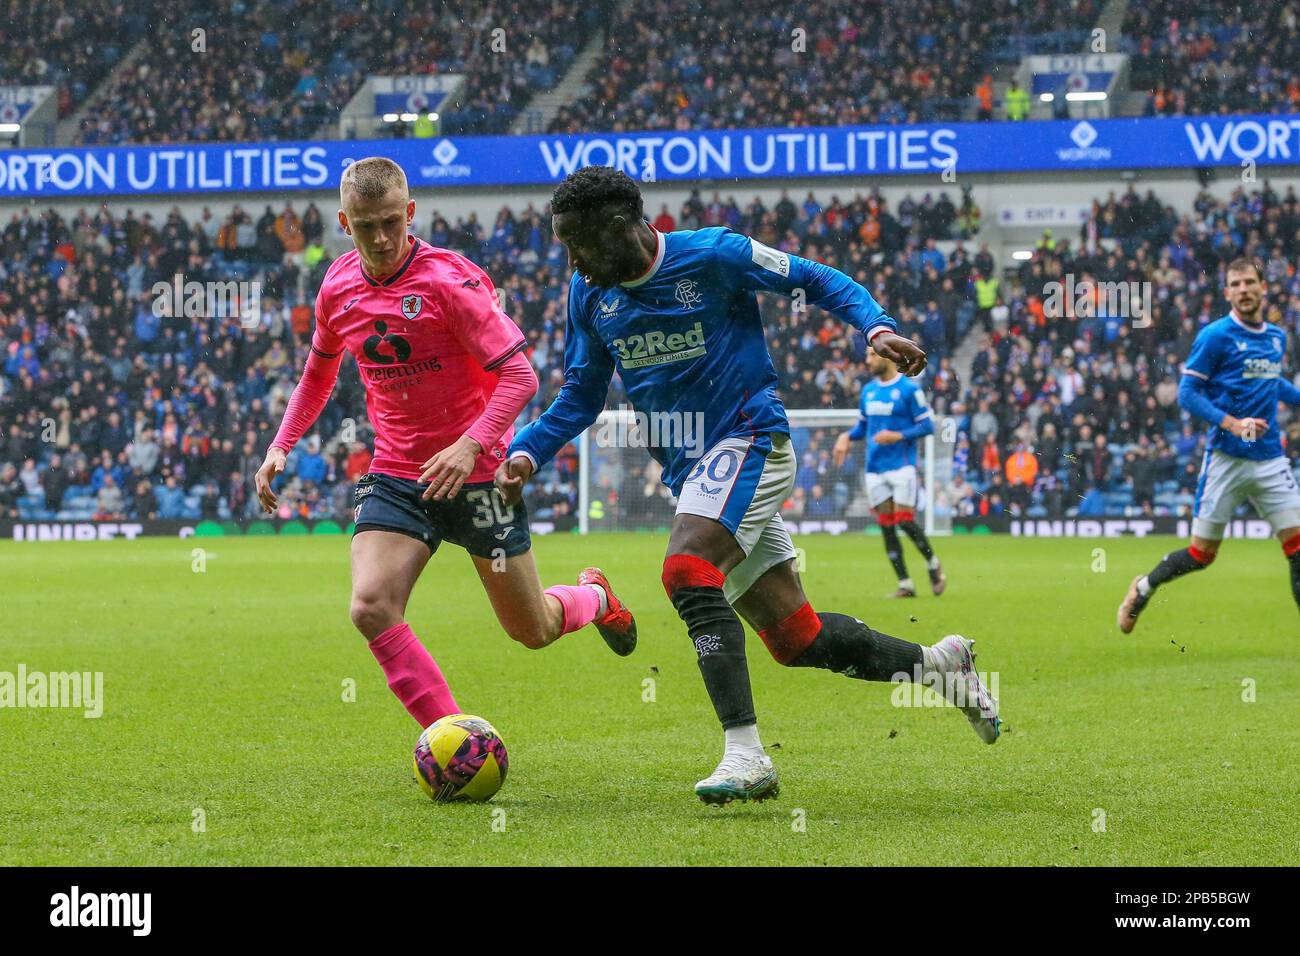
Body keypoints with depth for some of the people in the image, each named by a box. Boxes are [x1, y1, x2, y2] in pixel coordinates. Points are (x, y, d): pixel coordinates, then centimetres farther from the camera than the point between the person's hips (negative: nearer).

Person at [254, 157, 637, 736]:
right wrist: (281, 445, 9)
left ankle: (594, 597, 46)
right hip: (396, 475, 4)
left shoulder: (449, 280, -17)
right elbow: (318, 373, 20)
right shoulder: (339, 288, 0)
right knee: (371, 608, -22)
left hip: (475, 472, -4)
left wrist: (472, 444, -34)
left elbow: (519, 376, -20)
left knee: (532, 630, 9)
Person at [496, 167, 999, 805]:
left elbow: (817, 280, 0)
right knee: (795, 639, 4)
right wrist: (527, 452, -2)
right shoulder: (589, 295, 4)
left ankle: (745, 754, -30)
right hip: (689, 471, 7)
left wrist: (877, 328, -16)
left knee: (686, 572, -30)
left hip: (749, 439, -6)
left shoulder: (713, 254, -12)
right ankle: (937, 664, 25)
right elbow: (581, 394, 14)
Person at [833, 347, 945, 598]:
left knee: (904, 521, -11)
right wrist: (847, 436, 2)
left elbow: (927, 425, -7)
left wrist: (898, 436, -18)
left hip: (902, 465, -6)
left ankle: (933, 565, 14)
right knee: (886, 526, 1)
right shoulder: (868, 390, 13)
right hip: (875, 468, 6)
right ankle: (905, 585, 6)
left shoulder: (909, 388, -6)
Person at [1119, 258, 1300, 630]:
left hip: (1270, 460, 5)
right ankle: (1143, 588, 28)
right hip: (1226, 458, -5)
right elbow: (1187, 393, -10)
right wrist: (1231, 423, -21)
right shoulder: (1215, 335, -8)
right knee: (1202, 554, 2)